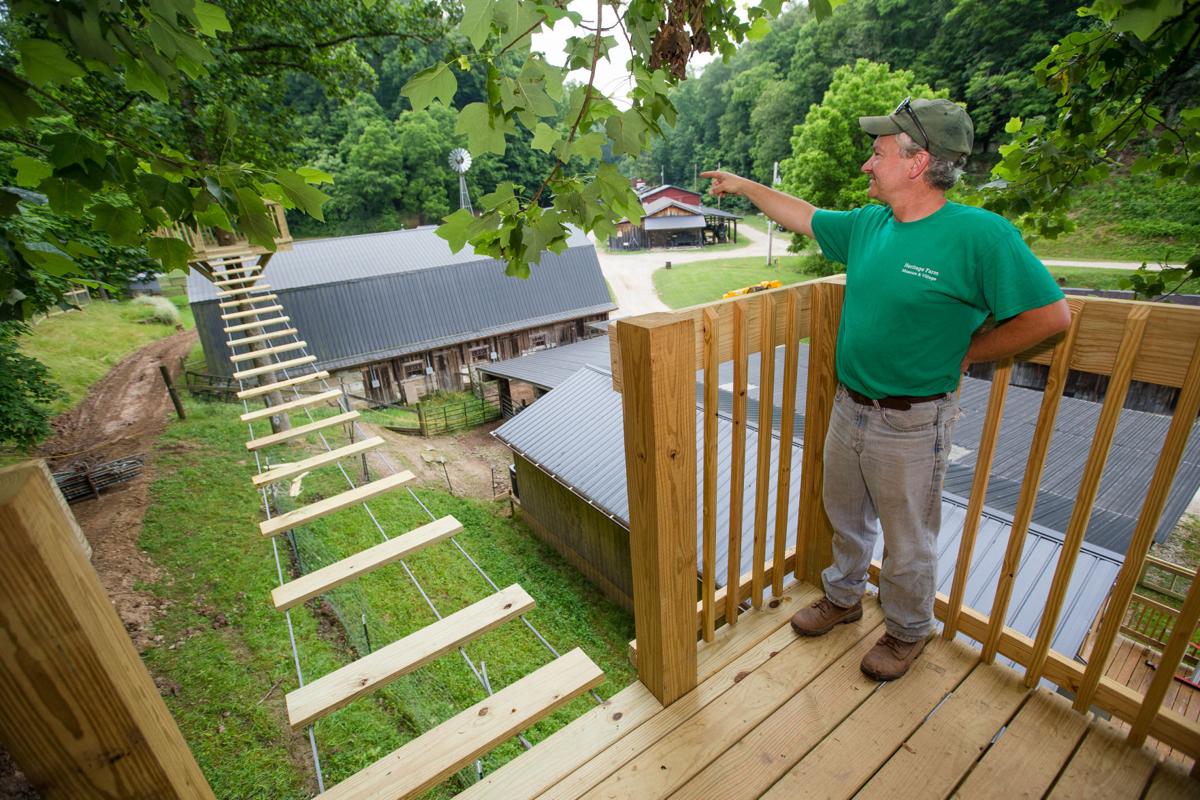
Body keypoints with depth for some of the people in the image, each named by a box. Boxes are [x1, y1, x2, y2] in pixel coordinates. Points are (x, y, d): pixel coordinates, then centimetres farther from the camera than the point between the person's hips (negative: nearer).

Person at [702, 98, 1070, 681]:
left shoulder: (981, 234, -18)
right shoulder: (867, 224, 1)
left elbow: (1051, 315, -13)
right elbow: (804, 217, 16)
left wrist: (960, 354, -7)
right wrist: (743, 186, 21)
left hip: (911, 424, -6)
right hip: (848, 408, 6)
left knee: (908, 544, 14)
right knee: (846, 518, 24)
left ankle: (907, 631, 41)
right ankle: (843, 596, 49)